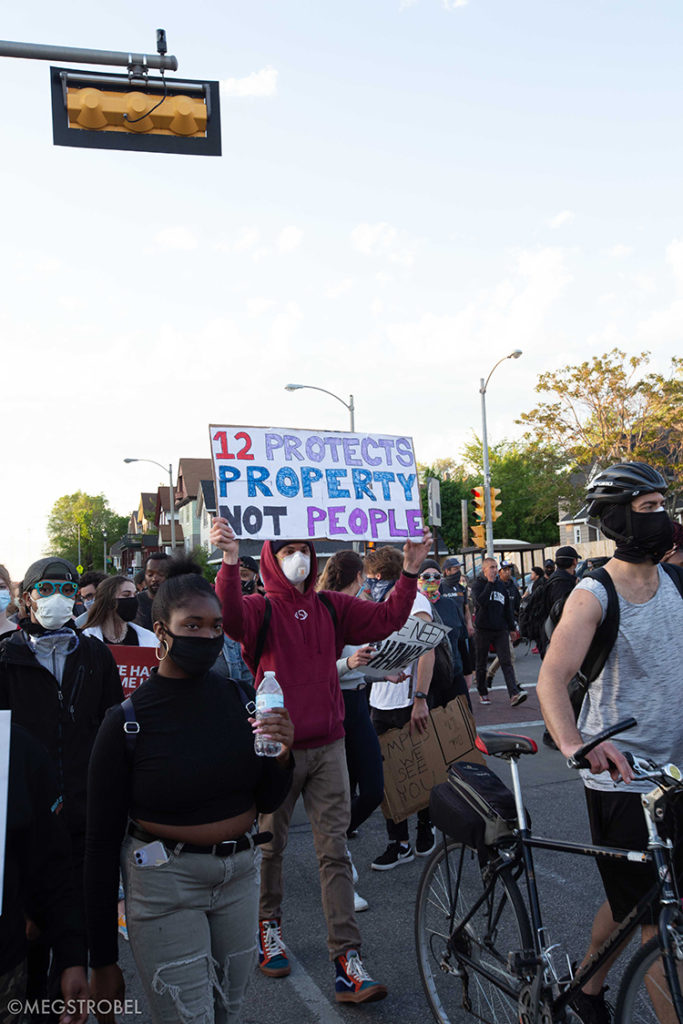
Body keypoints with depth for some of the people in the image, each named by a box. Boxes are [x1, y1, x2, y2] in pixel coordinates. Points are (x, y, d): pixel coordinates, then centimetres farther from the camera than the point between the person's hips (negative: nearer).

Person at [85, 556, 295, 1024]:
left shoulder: (240, 699, -5)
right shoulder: (126, 722, -15)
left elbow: (269, 801, 4)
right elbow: (102, 841, -8)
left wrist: (281, 756, -18)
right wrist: (103, 960, -5)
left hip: (240, 874, 4)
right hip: (165, 883, -4)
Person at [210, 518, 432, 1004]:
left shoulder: (330, 607, 6)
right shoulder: (261, 608, -6)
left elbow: (385, 619, 1)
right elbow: (231, 616, -28)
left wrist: (410, 571, -8)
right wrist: (230, 561, -44)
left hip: (327, 745, 3)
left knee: (334, 850, 4)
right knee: (271, 845, 14)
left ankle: (347, 958, 9)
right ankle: (269, 925, 39)